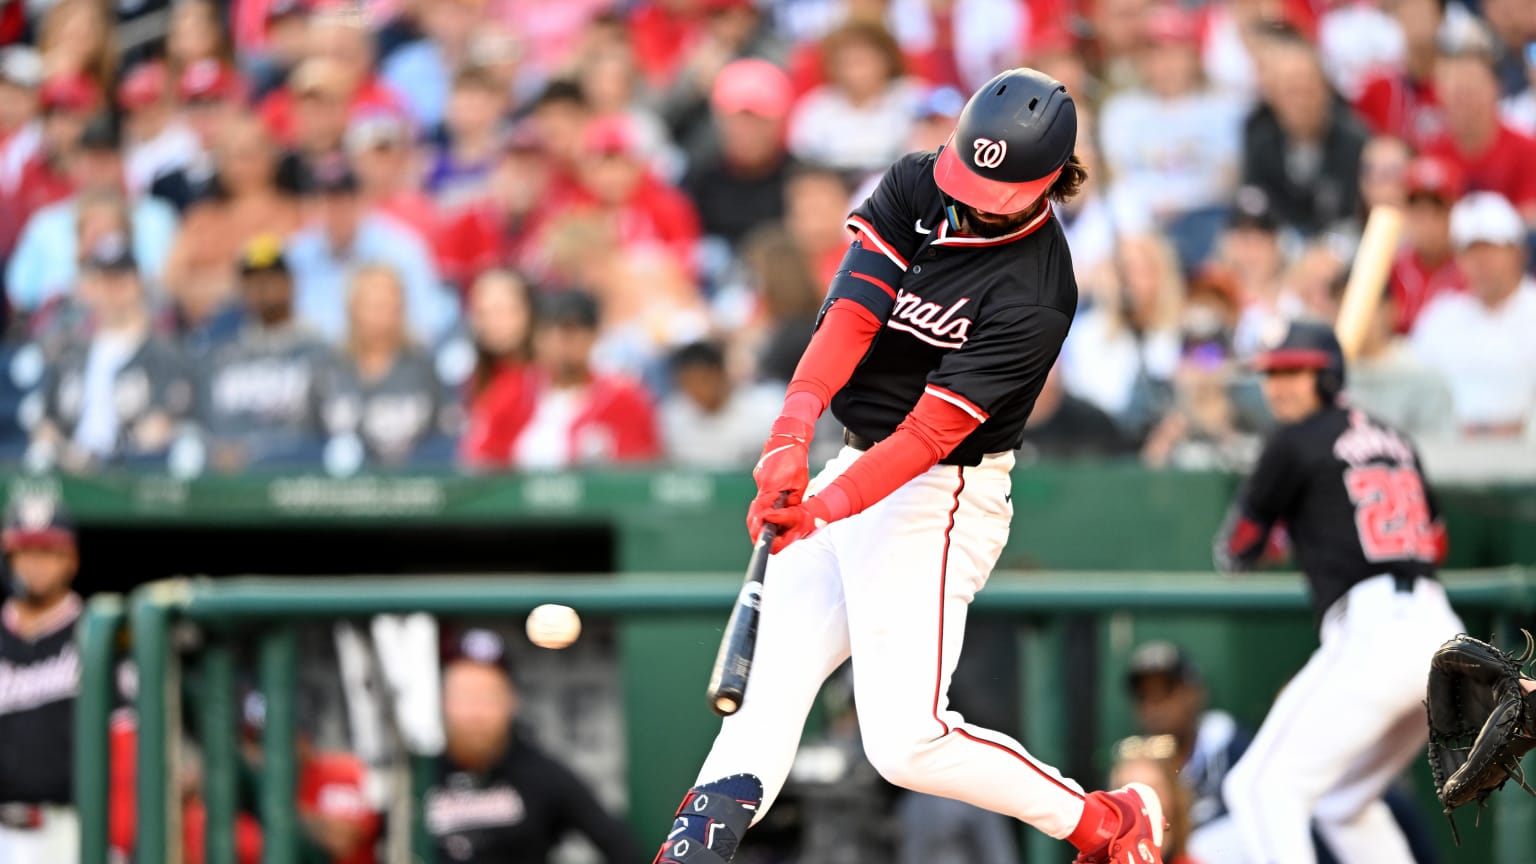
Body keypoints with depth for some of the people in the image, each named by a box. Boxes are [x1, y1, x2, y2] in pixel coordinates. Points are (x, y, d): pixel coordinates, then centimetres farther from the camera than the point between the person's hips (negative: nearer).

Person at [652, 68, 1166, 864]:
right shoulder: (916, 185, -3)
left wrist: (826, 506, -39)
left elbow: (934, 430, -26)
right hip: (855, 469, 8)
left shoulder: (1033, 297, -21)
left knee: (906, 744, -12)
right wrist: (792, 431, -30)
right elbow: (853, 312, -13)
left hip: (942, 499, -8)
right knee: (770, 681, 2)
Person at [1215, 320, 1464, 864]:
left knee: (1262, 788, -8)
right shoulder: (1392, 440, 21)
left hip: (1370, 631, -8)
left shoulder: (1296, 442, 1)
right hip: (1439, 629, 8)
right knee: (1344, 802, 24)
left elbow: (1235, 554, 7)